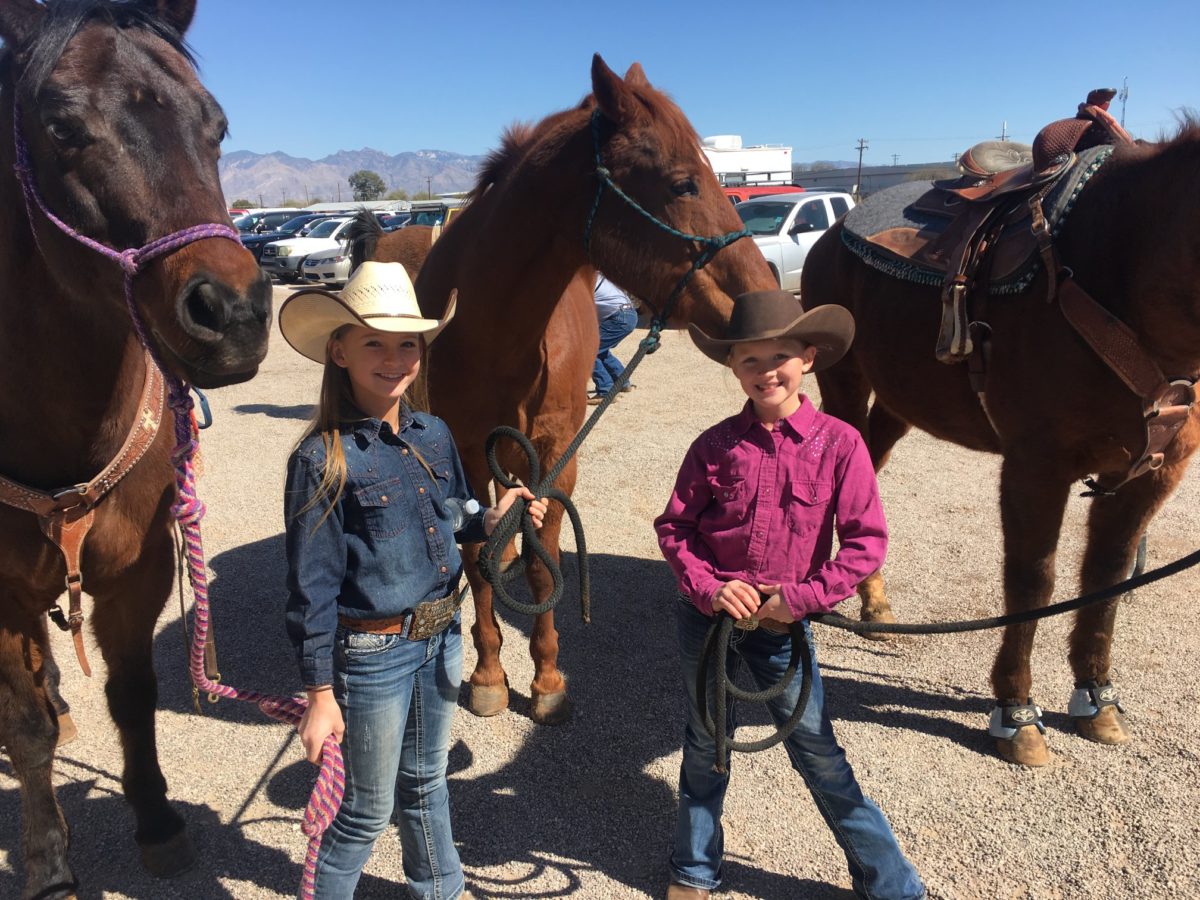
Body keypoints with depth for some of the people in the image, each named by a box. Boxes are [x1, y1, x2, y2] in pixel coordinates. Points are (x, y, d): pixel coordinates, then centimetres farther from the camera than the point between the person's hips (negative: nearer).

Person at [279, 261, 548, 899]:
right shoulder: (324, 459, -19)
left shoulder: (435, 435, -2)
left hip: (441, 637, 6)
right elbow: (313, 588, -16)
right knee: (367, 812, 12)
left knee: (426, 781, 27)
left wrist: (489, 521, -8)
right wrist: (321, 694, -13)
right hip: (373, 654, -6)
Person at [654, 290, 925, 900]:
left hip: (783, 624, -2)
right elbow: (673, 527, 0)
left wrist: (801, 598, -15)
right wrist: (708, 586, -14)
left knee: (817, 751, 7)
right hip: (707, 615, 2)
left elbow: (867, 541, -10)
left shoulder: (839, 443, -11)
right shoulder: (715, 445, -7)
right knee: (704, 746, 17)